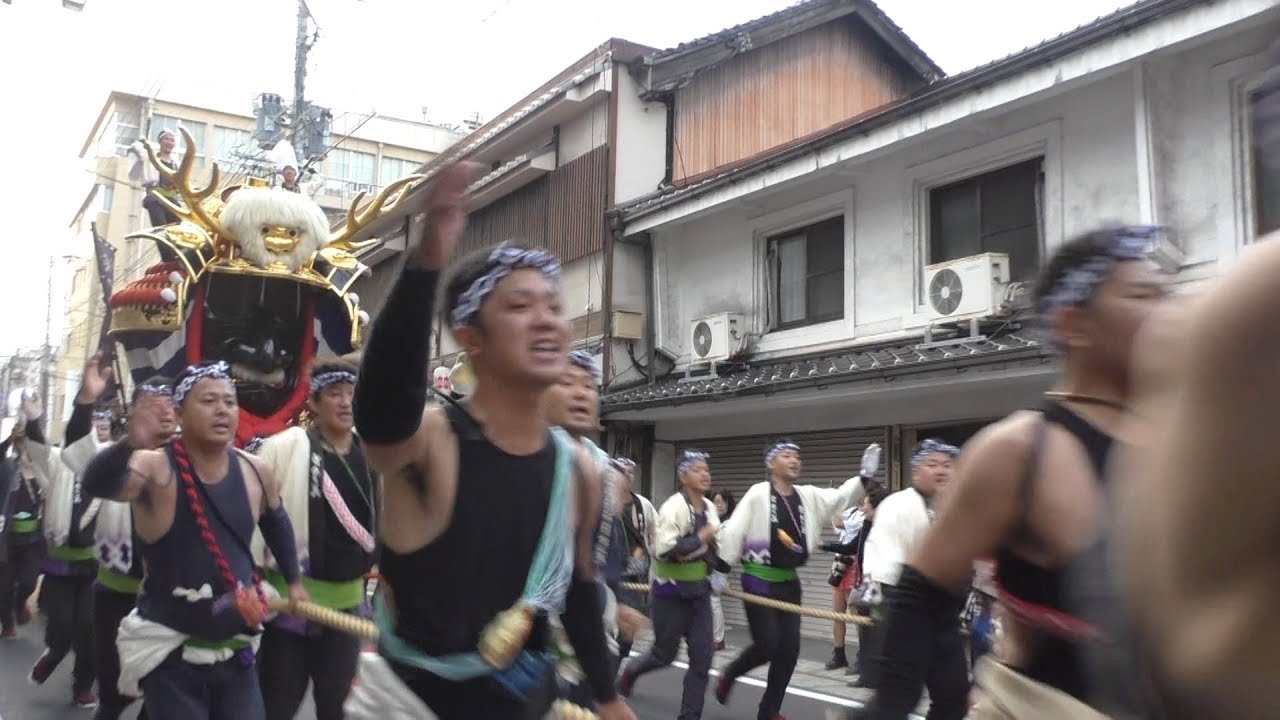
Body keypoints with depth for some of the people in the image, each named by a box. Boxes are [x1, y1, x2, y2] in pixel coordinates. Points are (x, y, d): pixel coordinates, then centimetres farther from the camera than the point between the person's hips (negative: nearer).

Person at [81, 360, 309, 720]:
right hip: (171, 654, -4)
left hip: (236, 652, 4)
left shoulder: (256, 472, -1)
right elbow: (97, 485, -38)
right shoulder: (156, 469, -15)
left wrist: (294, 580, 23)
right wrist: (131, 442, -56)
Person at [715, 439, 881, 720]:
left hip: (789, 582, 6)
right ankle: (728, 675, 21)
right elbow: (734, 530, -13)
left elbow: (841, 497, -4)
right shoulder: (758, 494, -11)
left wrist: (864, 477, -21)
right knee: (767, 645, -9)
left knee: (789, 648, 5)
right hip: (759, 580, -6)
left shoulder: (809, 496, 6)